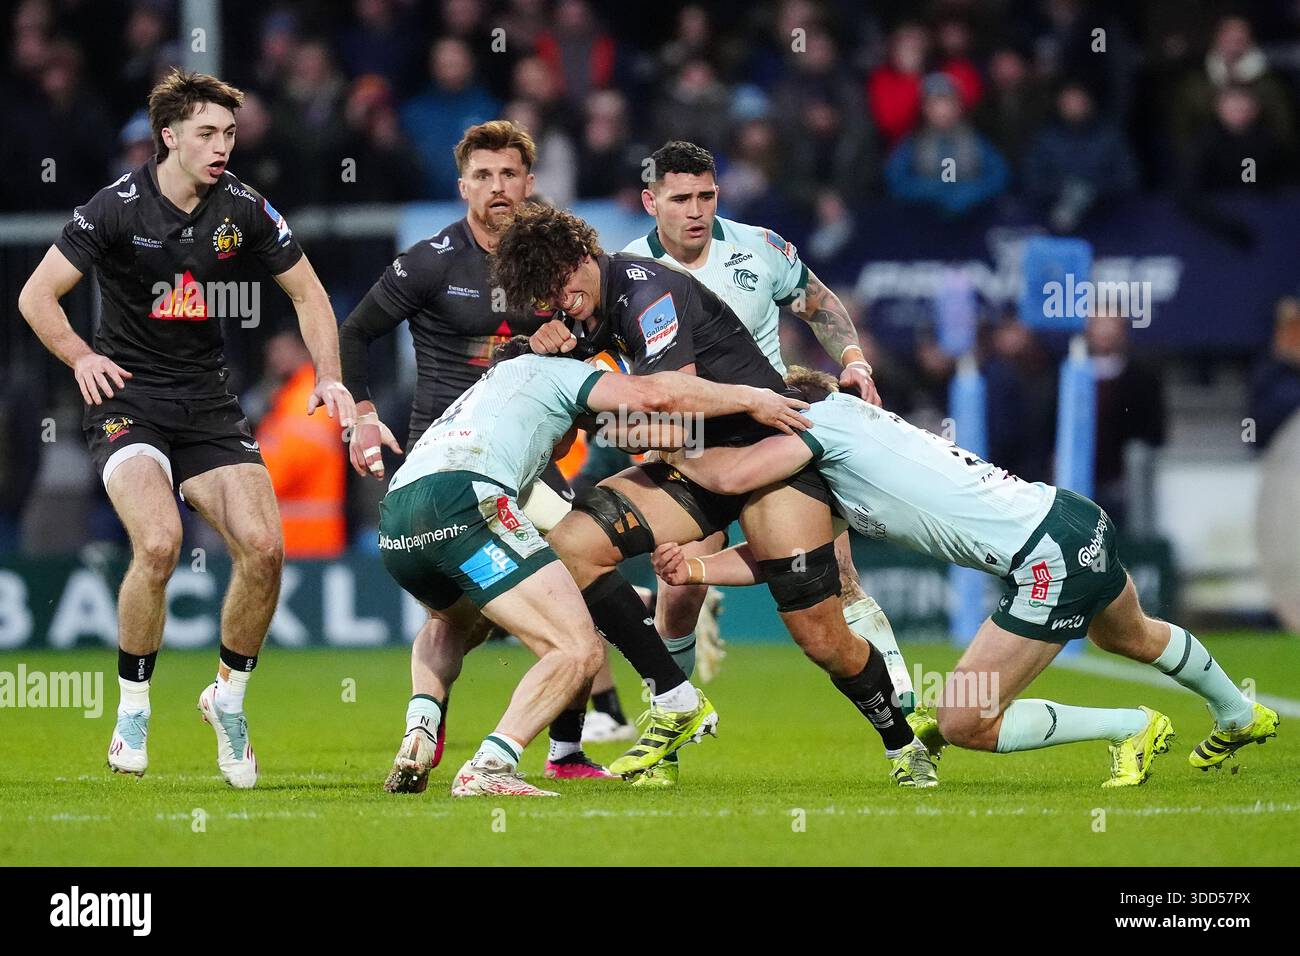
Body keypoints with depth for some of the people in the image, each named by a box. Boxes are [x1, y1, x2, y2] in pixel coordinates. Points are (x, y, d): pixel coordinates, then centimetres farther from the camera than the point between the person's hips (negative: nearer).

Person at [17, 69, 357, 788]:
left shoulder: (243, 210, 0)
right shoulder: (118, 208, -10)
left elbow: (308, 295, 11)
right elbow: (36, 296, -6)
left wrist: (328, 378, -2)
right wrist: (81, 357, -19)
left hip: (208, 405, 4)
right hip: (128, 398, -4)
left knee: (263, 548, -13)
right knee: (159, 542, -27)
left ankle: (228, 698, 11)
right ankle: (132, 711, -9)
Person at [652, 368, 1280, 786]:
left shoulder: (824, 415, -8)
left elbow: (732, 476, -19)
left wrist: (672, 455, -1)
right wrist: (694, 568, 0)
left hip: (1053, 557, -10)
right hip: (1078, 520, 10)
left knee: (963, 725, -7)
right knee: (1131, 636, 39)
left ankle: (1133, 727, 7)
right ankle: (1241, 717, 64)